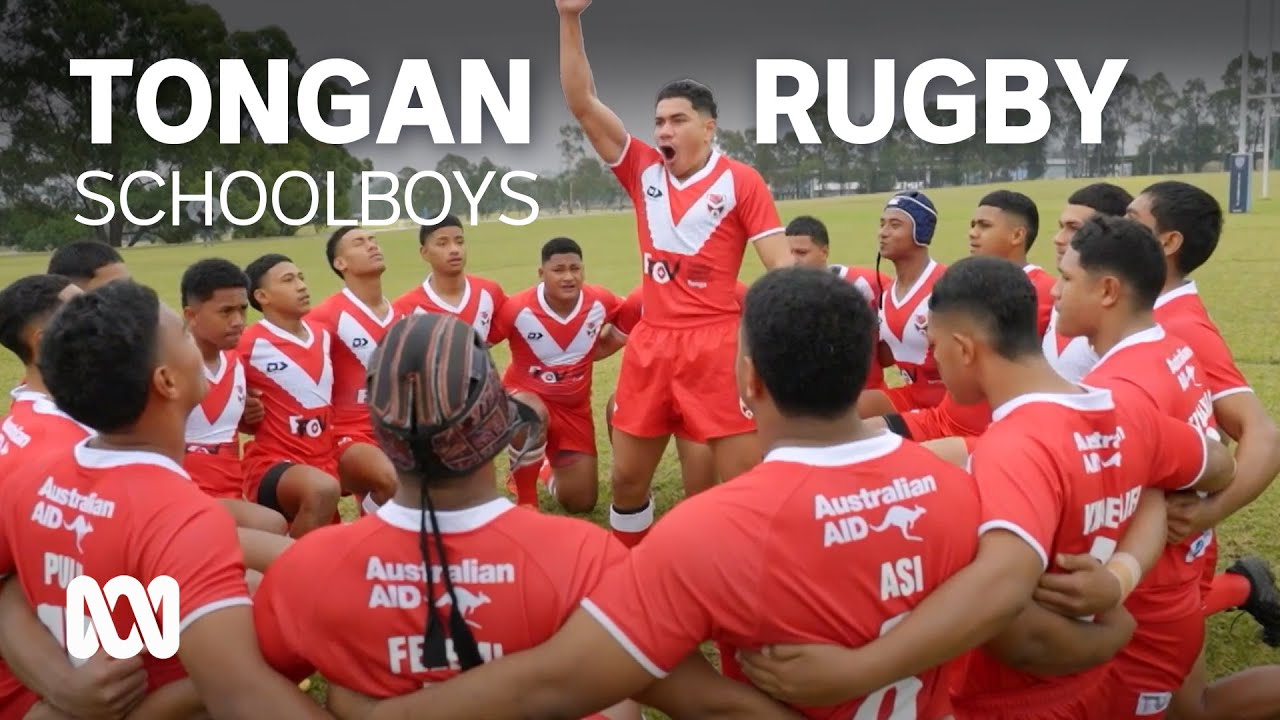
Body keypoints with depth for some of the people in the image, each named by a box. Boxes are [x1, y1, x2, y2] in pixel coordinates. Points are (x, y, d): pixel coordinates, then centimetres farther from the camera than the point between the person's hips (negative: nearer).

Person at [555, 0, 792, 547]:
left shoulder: (740, 180, -3)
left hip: (717, 344, -4)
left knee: (746, 478, -2)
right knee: (626, 476, 12)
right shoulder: (643, 169, 7)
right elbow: (582, 104, 4)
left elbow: (780, 262, -5)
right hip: (650, 344, 4)